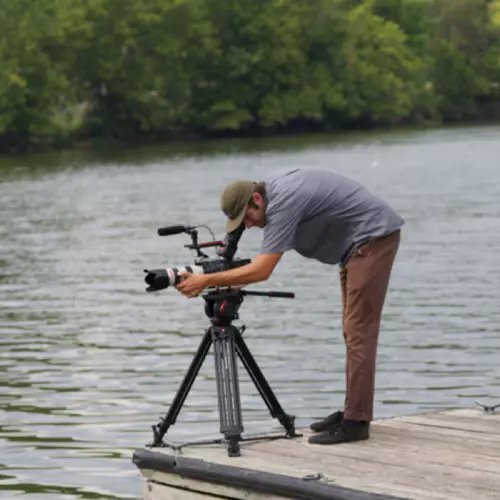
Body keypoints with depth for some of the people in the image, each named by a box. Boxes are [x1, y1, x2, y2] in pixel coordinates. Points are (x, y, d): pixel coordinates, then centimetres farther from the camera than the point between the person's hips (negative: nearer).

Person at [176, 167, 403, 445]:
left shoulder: (284, 202, -24)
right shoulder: (271, 189, 6)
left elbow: (261, 271, -28)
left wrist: (205, 281, -26)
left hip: (374, 237, -11)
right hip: (355, 244, 11)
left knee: (358, 330, -12)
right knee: (352, 329, 11)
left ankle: (356, 422, -13)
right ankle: (352, 411, 15)